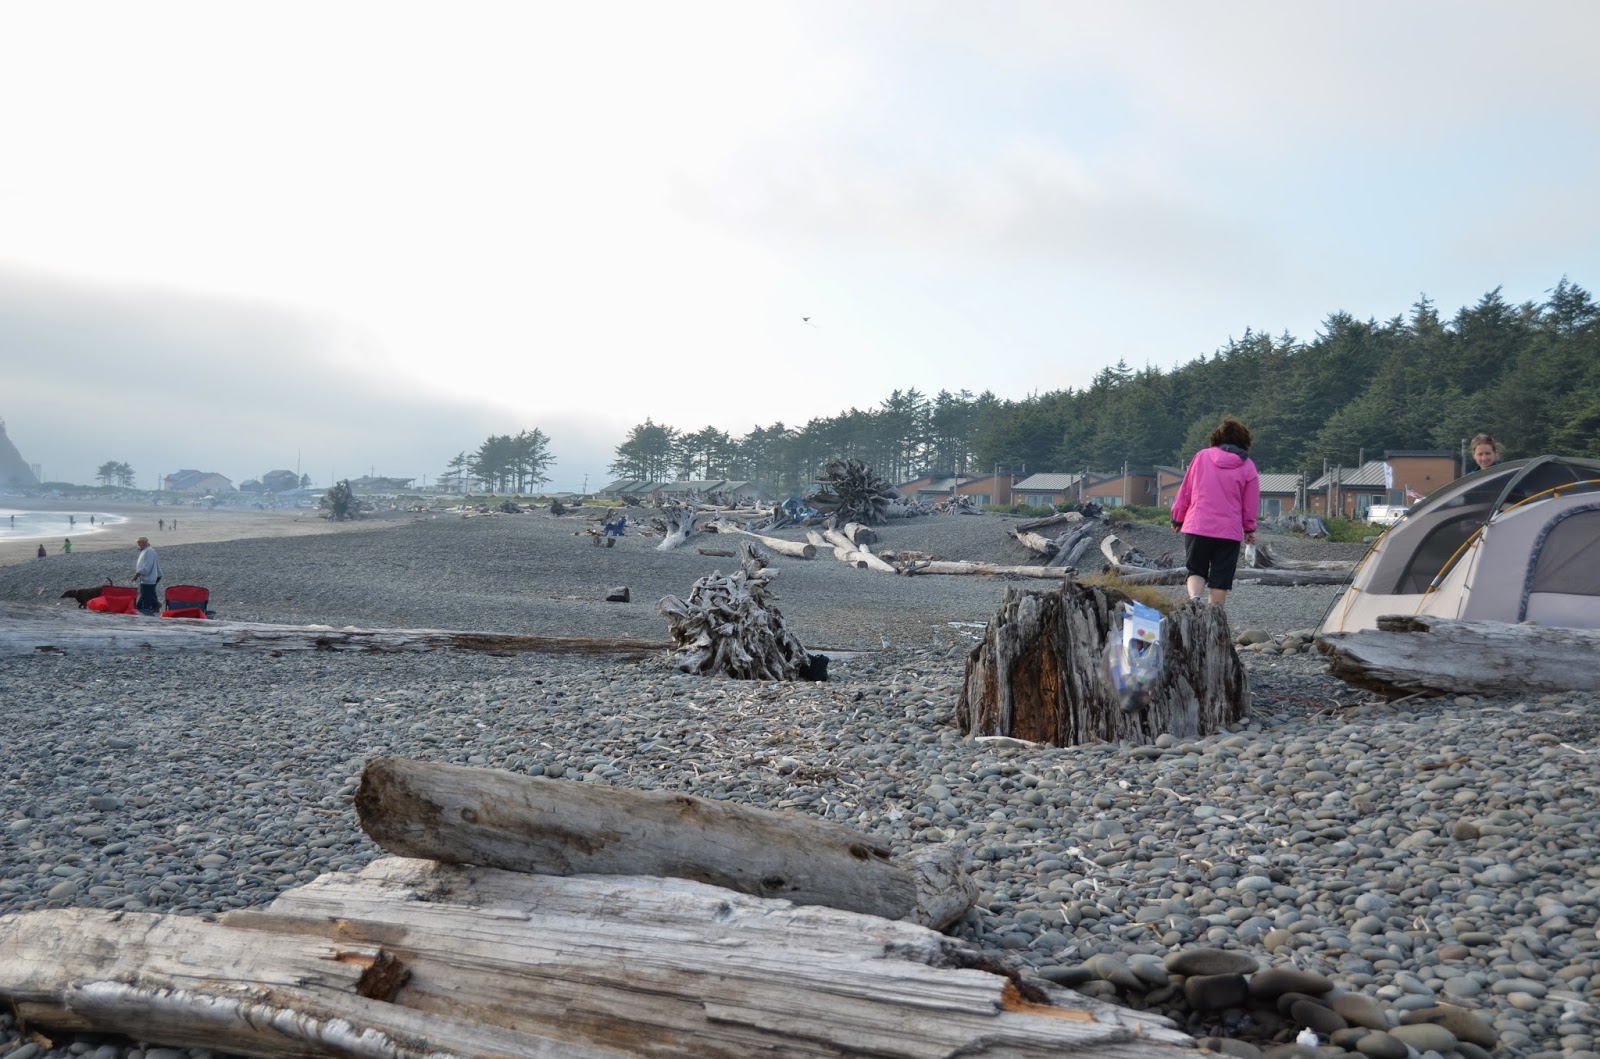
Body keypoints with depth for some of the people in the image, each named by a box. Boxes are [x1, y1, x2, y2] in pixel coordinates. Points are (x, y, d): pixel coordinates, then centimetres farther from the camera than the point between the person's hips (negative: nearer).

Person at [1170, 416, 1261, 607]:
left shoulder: (1201, 456, 2)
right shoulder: (1247, 466, 2)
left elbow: (1185, 491, 5)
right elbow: (1250, 504, 7)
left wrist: (1177, 519, 16)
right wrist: (1249, 529, 21)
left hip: (1197, 526, 0)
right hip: (1229, 531, 0)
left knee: (1196, 571, 11)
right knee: (1221, 578, 7)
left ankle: (1194, 598, -16)